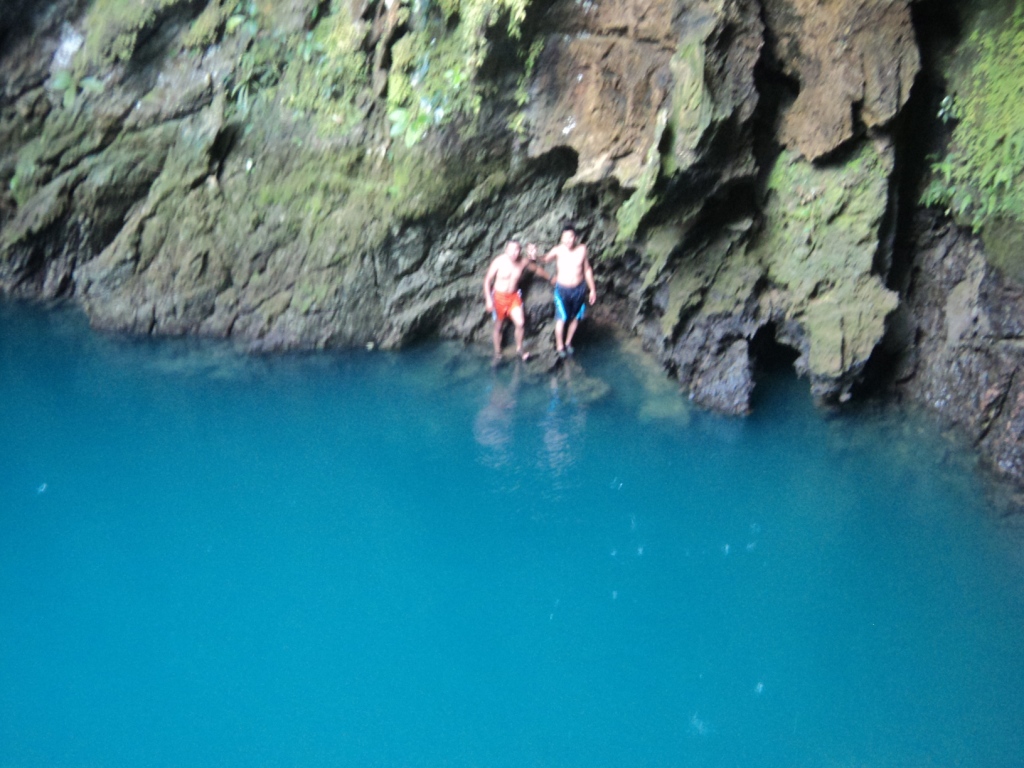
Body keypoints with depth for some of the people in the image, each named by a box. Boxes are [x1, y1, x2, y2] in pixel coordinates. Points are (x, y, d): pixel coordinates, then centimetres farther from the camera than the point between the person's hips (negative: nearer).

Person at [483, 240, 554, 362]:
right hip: (499, 296, -2)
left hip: (514, 296, 2)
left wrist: (550, 278, 23)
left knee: (520, 323, -11)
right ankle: (497, 352, 28)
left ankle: (519, 348, 13)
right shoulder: (499, 261, -19)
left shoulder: (524, 262, -10)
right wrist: (488, 299, -16)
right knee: (499, 326, 9)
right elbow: (487, 280, -12)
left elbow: (537, 269, 10)